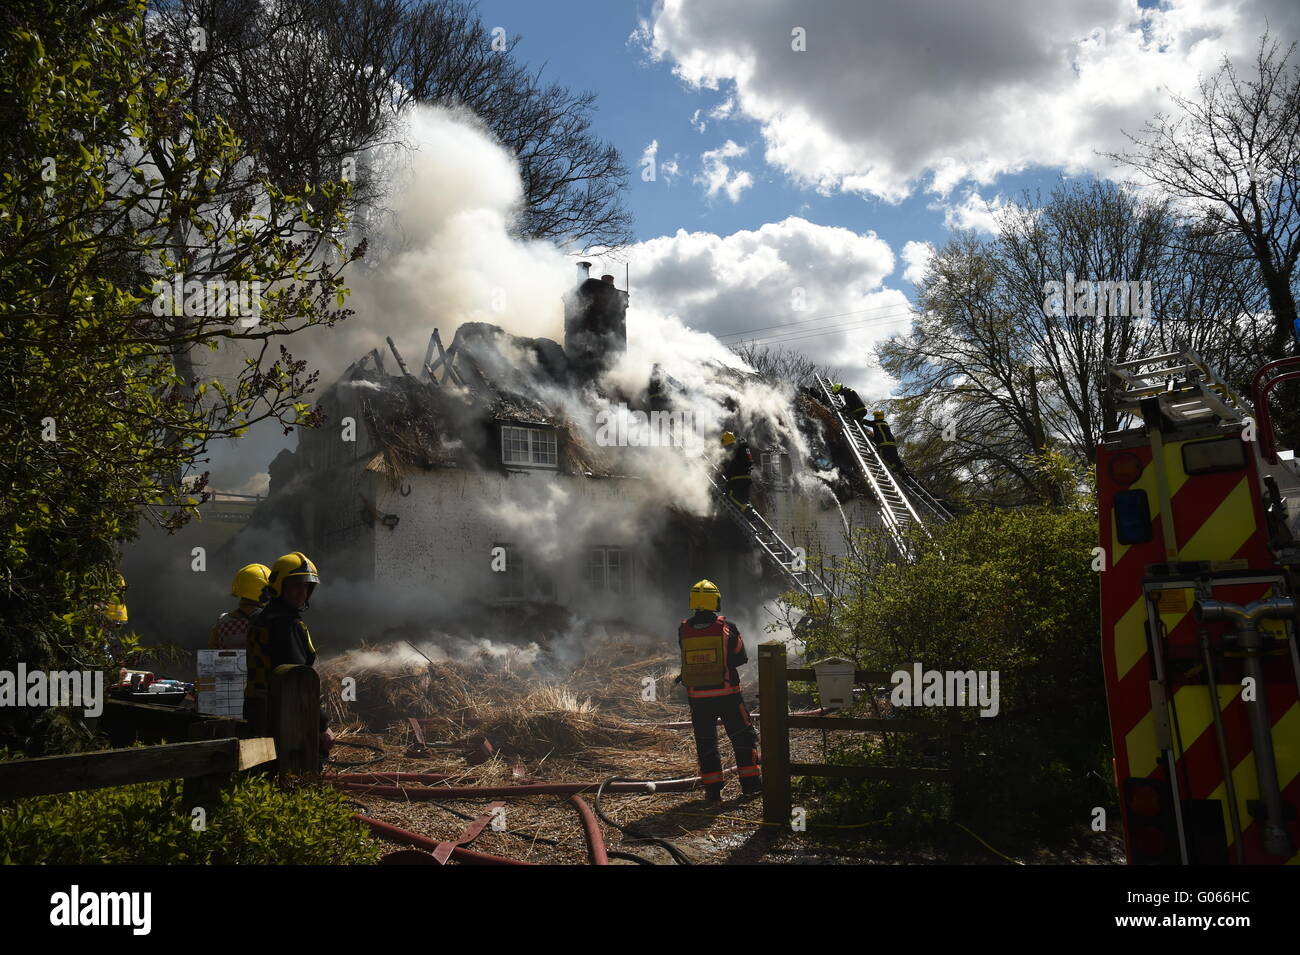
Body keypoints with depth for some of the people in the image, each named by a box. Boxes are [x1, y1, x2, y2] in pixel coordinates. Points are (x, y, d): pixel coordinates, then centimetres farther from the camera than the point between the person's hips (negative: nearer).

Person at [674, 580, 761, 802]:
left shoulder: (683, 630, -5)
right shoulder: (727, 628, -10)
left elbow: (687, 657, 5)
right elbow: (741, 658, 0)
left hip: (697, 696, 2)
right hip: (726, 693, -2)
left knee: (705, 742, 12)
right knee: (743, 735, 14)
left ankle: (712, 789, 14)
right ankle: (750, 781, 18)